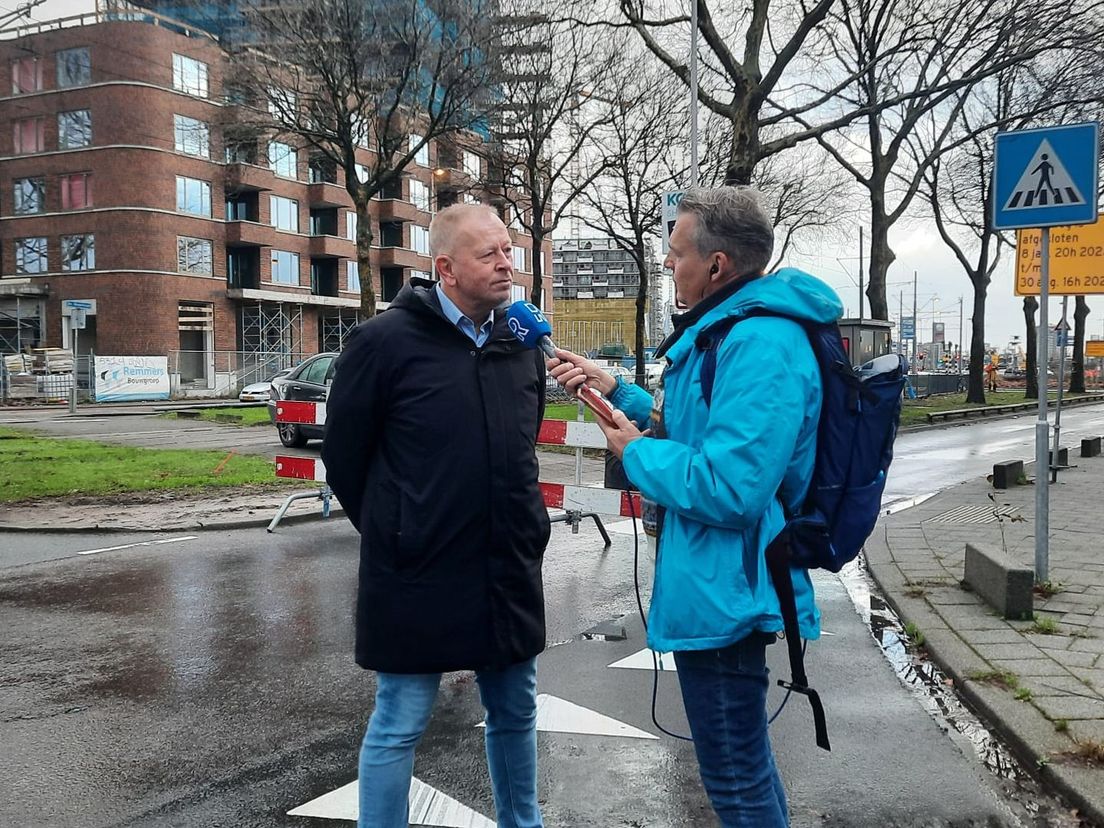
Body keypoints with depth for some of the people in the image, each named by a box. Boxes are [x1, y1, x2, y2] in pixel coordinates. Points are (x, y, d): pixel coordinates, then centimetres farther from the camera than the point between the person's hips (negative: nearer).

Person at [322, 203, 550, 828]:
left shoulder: (521, 343, 6)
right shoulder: (386, 341, -11)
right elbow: (343, 453, -3)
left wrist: (523, 525, 15)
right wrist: (394, 535, 5)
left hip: (511, 573, 6)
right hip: (418, 577, -5)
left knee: (516, 714, 19)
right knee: (399, 726, 7)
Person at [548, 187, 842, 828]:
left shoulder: (761, 344, -24)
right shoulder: (731, 329, 11)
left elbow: (726, 488, -31)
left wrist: (636, 453, -15)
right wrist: (613, 390, 12)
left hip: (721, 594, -11)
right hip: (721, 587, 11)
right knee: (746, 757, 26)